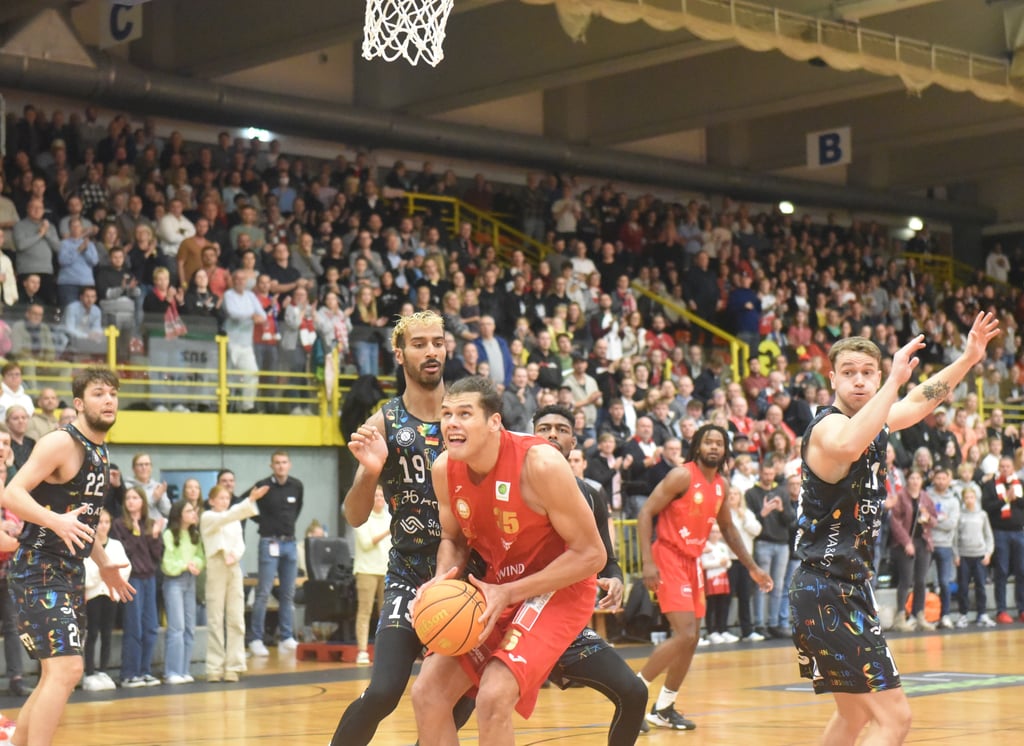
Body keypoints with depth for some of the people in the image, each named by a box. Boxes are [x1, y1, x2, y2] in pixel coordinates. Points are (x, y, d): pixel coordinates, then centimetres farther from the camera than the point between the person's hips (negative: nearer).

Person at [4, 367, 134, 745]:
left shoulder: (100, 452, 13)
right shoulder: (60, 443, -14)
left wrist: (103, 564, 26)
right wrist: (56, 522, -38)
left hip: (70, 573, 10)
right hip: (39, 572, -10)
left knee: (56, 674, 14)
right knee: (66, 669, -18)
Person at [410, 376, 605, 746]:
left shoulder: (540, 464, -26)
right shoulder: (444, 470, -8)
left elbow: (591, 554, -21)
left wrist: (509, 593, -25)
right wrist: (444, 579, -13)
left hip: (558, 588, -6)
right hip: (494, 588, 7)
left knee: (493, 696, -25)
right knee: (428, 692, -2)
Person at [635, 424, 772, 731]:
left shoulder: (721, 486, 9)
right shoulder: (682, 476, -14)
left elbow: (728, 529, 22)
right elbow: (645, 513, -16)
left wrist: (753, 568, 19)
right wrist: (648, 561, -23)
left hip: (693, 561, 8)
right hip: (669, 558, -8)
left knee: (691, 639, 10)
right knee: (685, 635, -18)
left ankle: (664, 708, 21)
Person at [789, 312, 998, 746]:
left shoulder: (874, 422, 10)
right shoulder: (829, 425, -17)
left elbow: (920, 403, 31)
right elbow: (848, 447, -43)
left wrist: (967, 359, 25)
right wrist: (895, 380, -39)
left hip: (848, 589, 10)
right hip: (827, 592, -10)